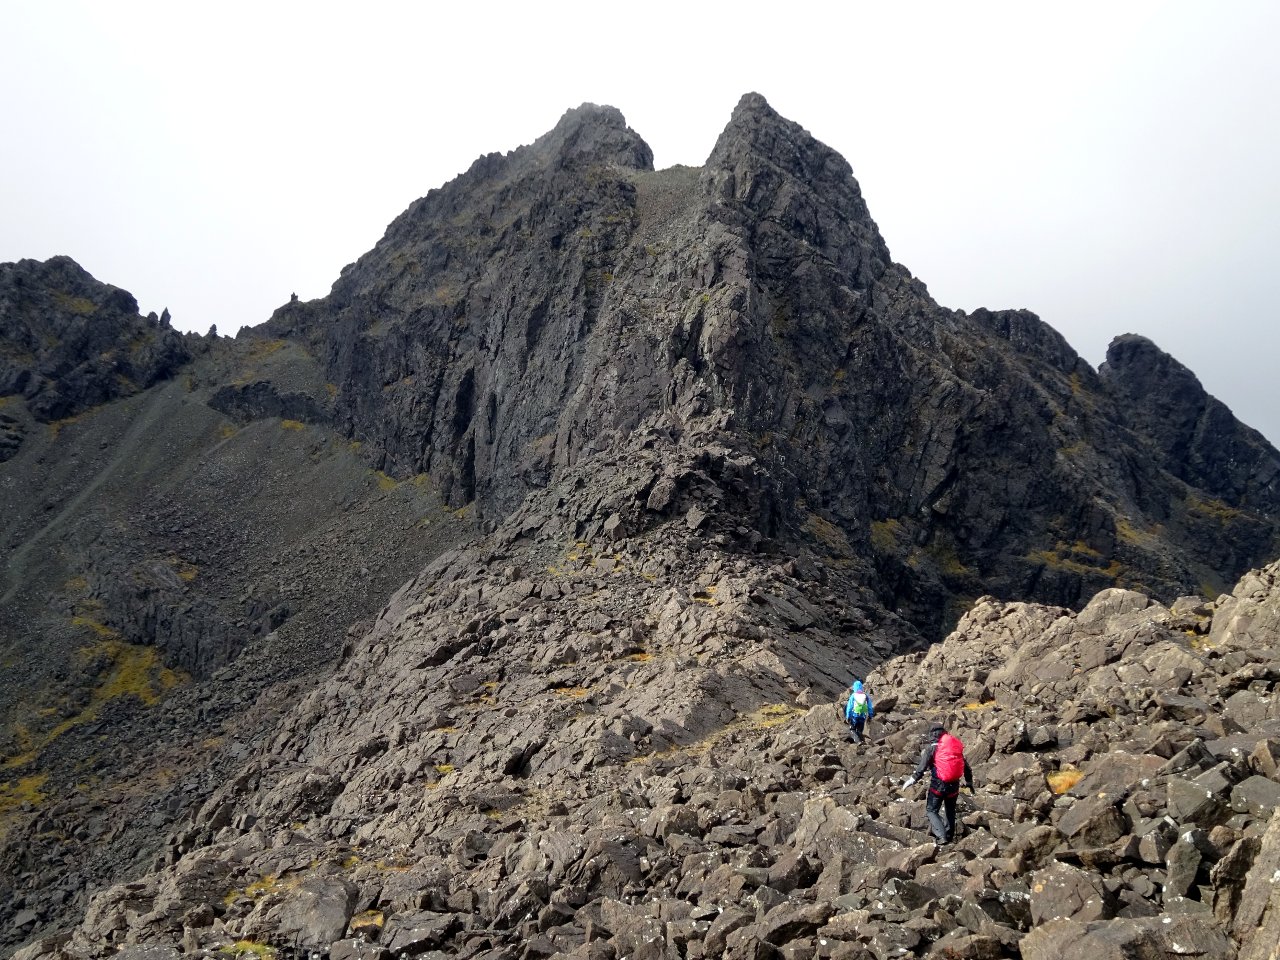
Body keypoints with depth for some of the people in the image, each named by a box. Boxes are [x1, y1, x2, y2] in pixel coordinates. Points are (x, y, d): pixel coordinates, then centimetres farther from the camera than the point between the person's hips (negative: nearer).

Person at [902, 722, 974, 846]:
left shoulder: (931, 748, -8)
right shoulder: (956, 746, 8)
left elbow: (921, 768, -14)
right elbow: (966, 766, 16)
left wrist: (911, 780, -5)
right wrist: (969, 782, 29)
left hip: (938, 785, -5)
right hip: (954, 785, 5)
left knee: (931, 811, 5)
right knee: (950, 811, 22)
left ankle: (941, 837, -9)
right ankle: (949, 835, 33)